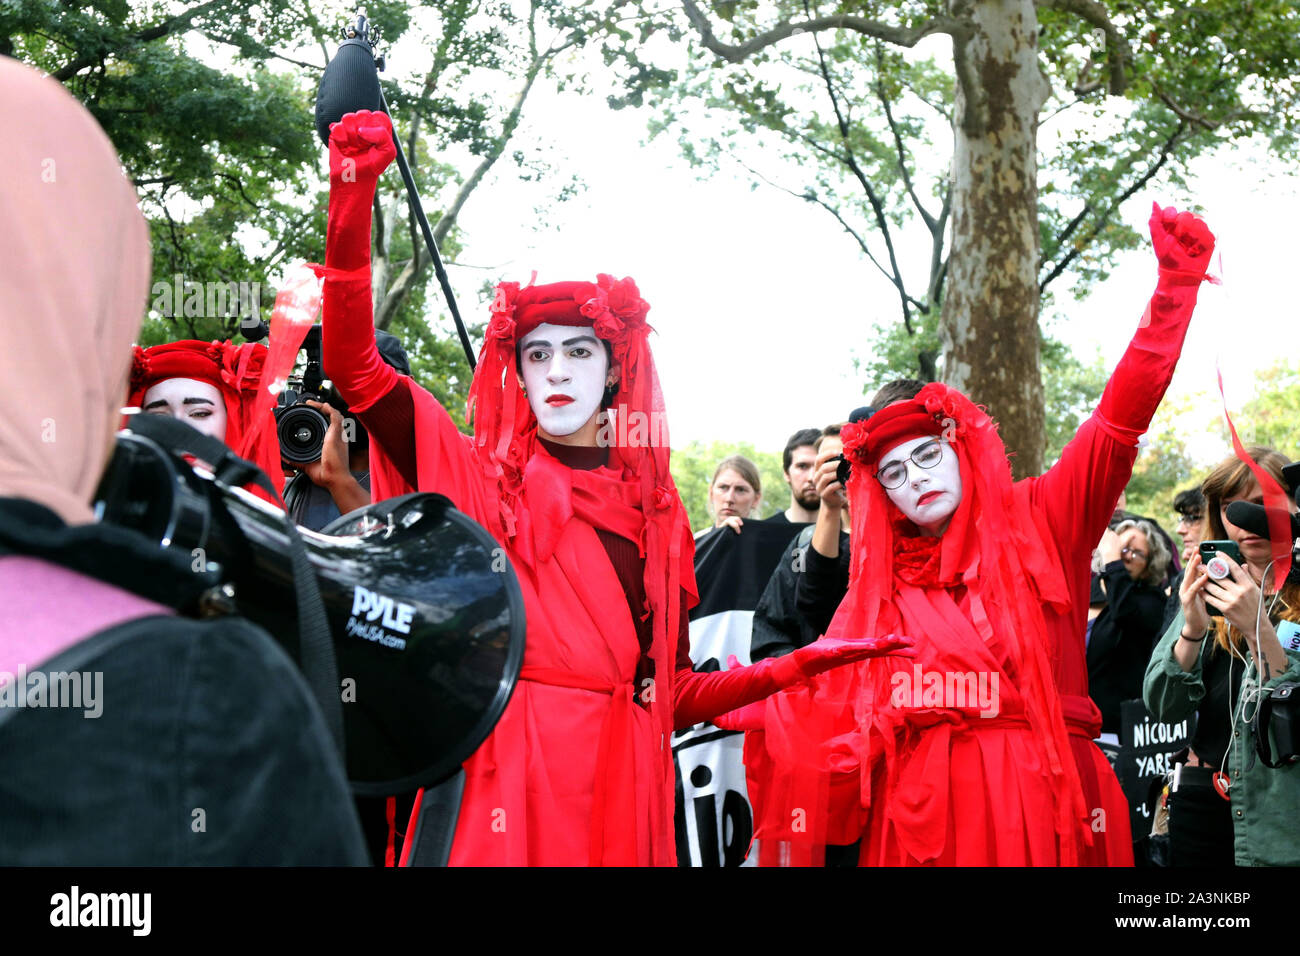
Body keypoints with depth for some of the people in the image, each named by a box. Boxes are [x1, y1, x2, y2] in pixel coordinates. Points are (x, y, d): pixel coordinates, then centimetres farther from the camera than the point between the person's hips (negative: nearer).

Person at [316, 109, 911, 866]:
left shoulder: (655, 511, 14)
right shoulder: (478, 477, 7)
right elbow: (353, 365, -4)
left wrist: (805, 664, 5)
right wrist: (355, 191, -12)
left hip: (621, 792, 3)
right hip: (506, 779, -3)